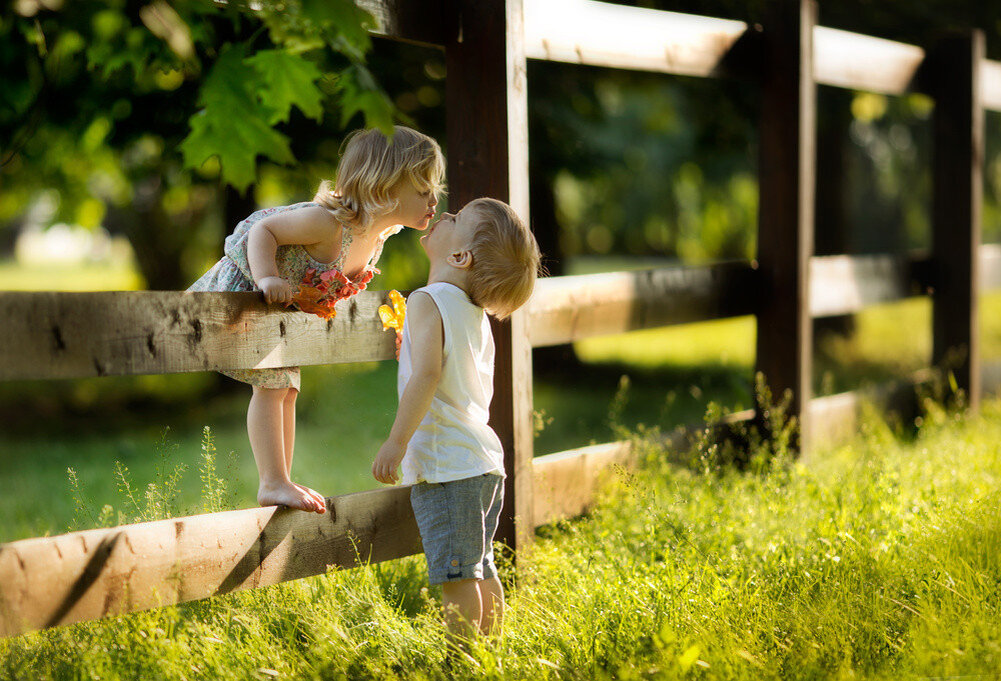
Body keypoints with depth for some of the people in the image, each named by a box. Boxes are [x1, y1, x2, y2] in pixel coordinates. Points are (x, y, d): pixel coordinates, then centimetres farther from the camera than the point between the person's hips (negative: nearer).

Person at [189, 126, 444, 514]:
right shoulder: (327, 222, -36)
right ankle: (273, 484, -9)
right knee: (270, 387, -12)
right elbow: (263, 230, -28)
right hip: (244, 288, -9)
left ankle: (281, 484, 16)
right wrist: (267, 278, -41)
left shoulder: (379, 236, -8)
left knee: (286, 388, 10)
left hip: (286, 307, 9)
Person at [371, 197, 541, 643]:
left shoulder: (427, 301, -11)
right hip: (483, 459, 9)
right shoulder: (475, 312, 15)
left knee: (456, 574, -5)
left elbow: (426, 374, -22)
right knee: (480, 570, 16)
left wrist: (397, 441, -22)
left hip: (446, 461, -9)